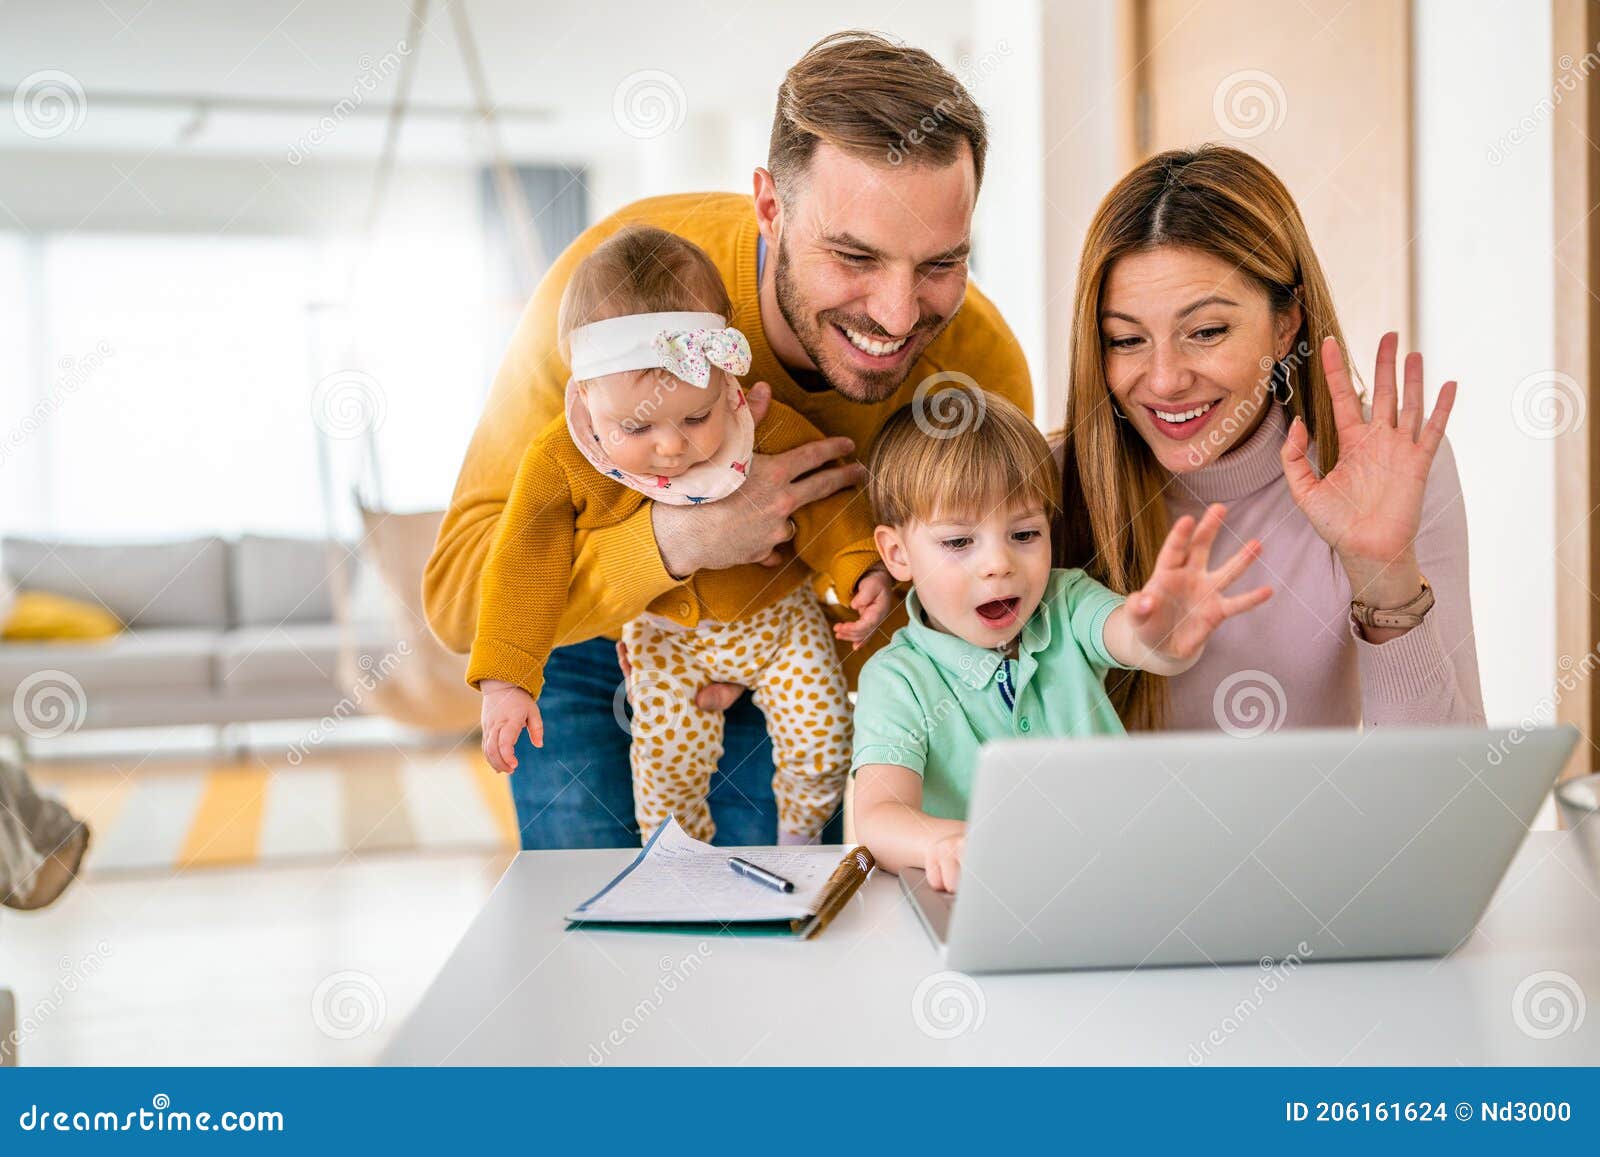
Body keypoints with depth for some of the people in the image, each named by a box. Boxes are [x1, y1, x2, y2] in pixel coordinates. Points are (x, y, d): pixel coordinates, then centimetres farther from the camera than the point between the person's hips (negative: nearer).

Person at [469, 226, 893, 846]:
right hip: (664, 634, 0)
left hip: (775, 615, 0)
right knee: (668, 755, 0)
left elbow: (825, 498, -12)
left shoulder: (770, 430, -29)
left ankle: (798, 842, 31)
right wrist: (505, 681, -25)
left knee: (821, 744, -2)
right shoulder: (559, 462, -27)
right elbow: (523, 568, -21)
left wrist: (864, 569, -28)